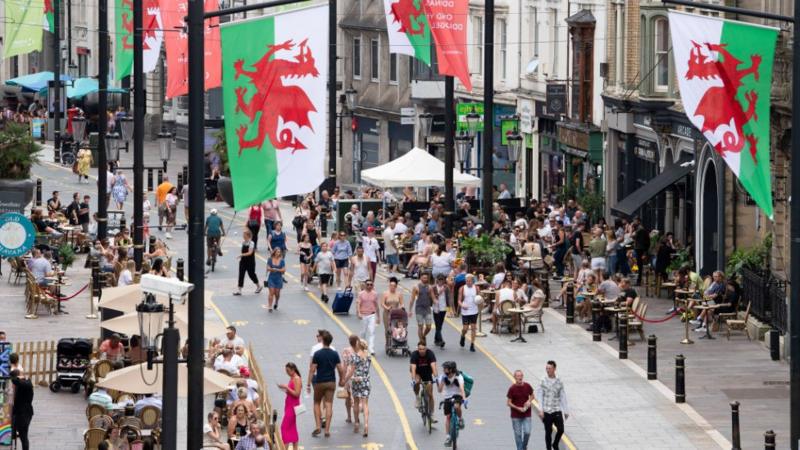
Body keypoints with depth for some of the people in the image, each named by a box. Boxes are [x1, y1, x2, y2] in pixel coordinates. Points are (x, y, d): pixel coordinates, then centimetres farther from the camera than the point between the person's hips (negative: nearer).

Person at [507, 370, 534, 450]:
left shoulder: (527, 386, -3)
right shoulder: (512, 389, -10)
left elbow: (532, 395, 14)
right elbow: (508, 403, -7)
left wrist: (529, 401, -8)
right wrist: (518, 408, -18)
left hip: (527, 415, 2)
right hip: (516, 416, -2)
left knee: (527, 433, -1)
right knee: (518, 434, 3)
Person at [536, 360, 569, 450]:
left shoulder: (559, 382, 5)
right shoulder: (543, 381, 0)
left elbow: (563, 397, 10)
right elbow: (540, 396, -1)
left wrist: (566, 411, 11)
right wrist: (540, 410, -9)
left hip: (557, 411, 1)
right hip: (546, 412, -1)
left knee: (560, 429, -8)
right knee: (548, 432, 3)